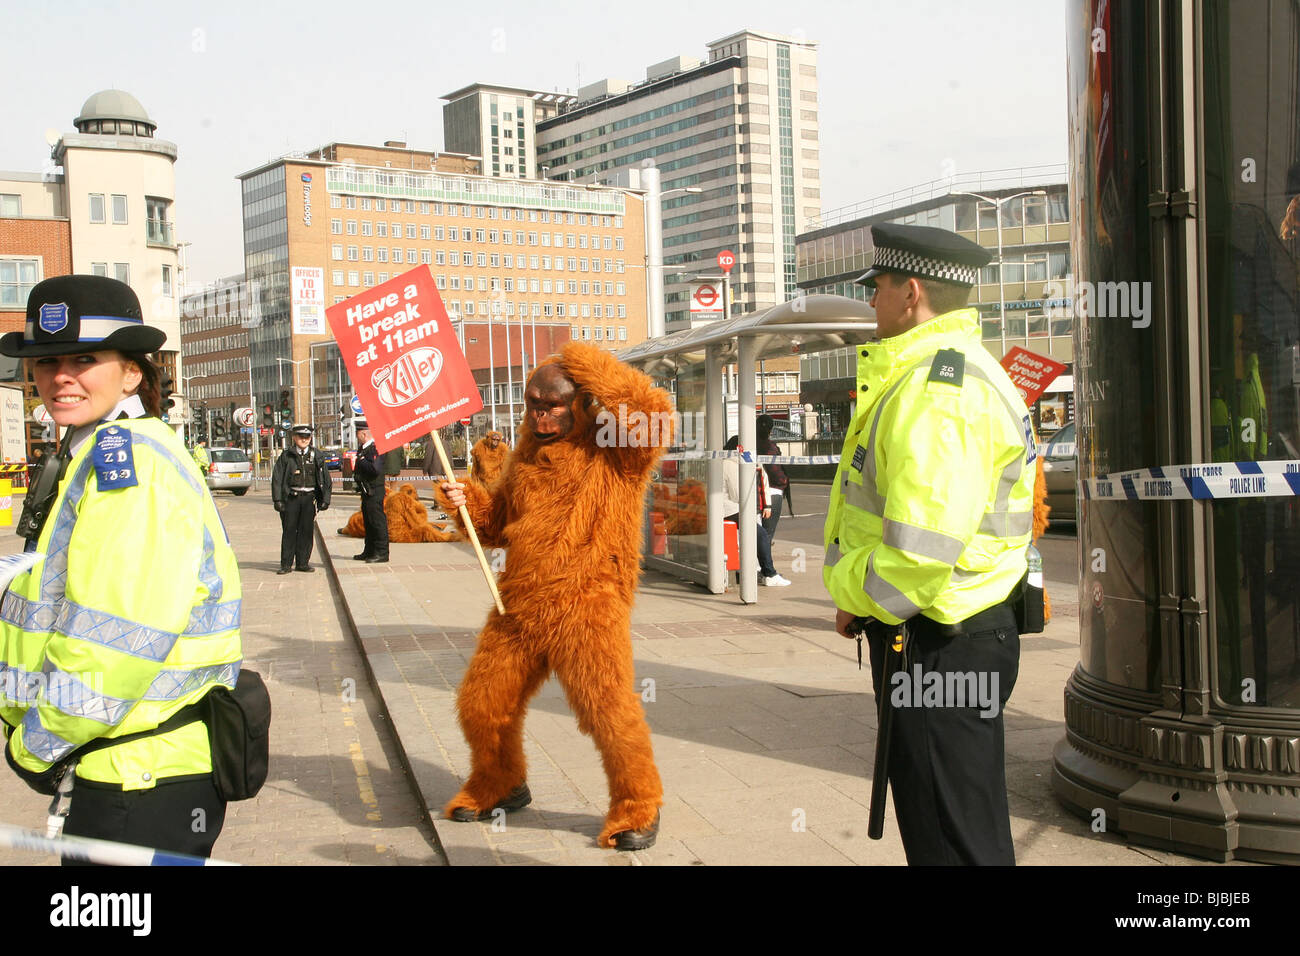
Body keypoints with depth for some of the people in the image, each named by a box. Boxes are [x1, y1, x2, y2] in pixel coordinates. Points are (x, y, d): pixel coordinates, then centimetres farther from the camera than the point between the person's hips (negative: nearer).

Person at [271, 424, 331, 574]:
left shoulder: (316, 455, 8)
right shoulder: (286, 456, 2)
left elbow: (325, 478, 10)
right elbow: (277, 478, 2)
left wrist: (325, 499, 4)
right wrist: (277, 499, -6)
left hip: (309, 498, 2)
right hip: (291, 498, -2)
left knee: (307, 531, 4)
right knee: (289, 531, 0)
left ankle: (303, 562, 13)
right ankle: (286, 564, 6)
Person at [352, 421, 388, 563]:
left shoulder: (374, 448, -17)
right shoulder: (363, 449, 14)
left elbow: (376, 469, -28)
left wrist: (362, 461, -18)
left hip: (374, 492, -11)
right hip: (367, 492, 11)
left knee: (378, 522, -5)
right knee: (368, 522, 17)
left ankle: (381, 554, 0)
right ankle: (369, 552, 26)